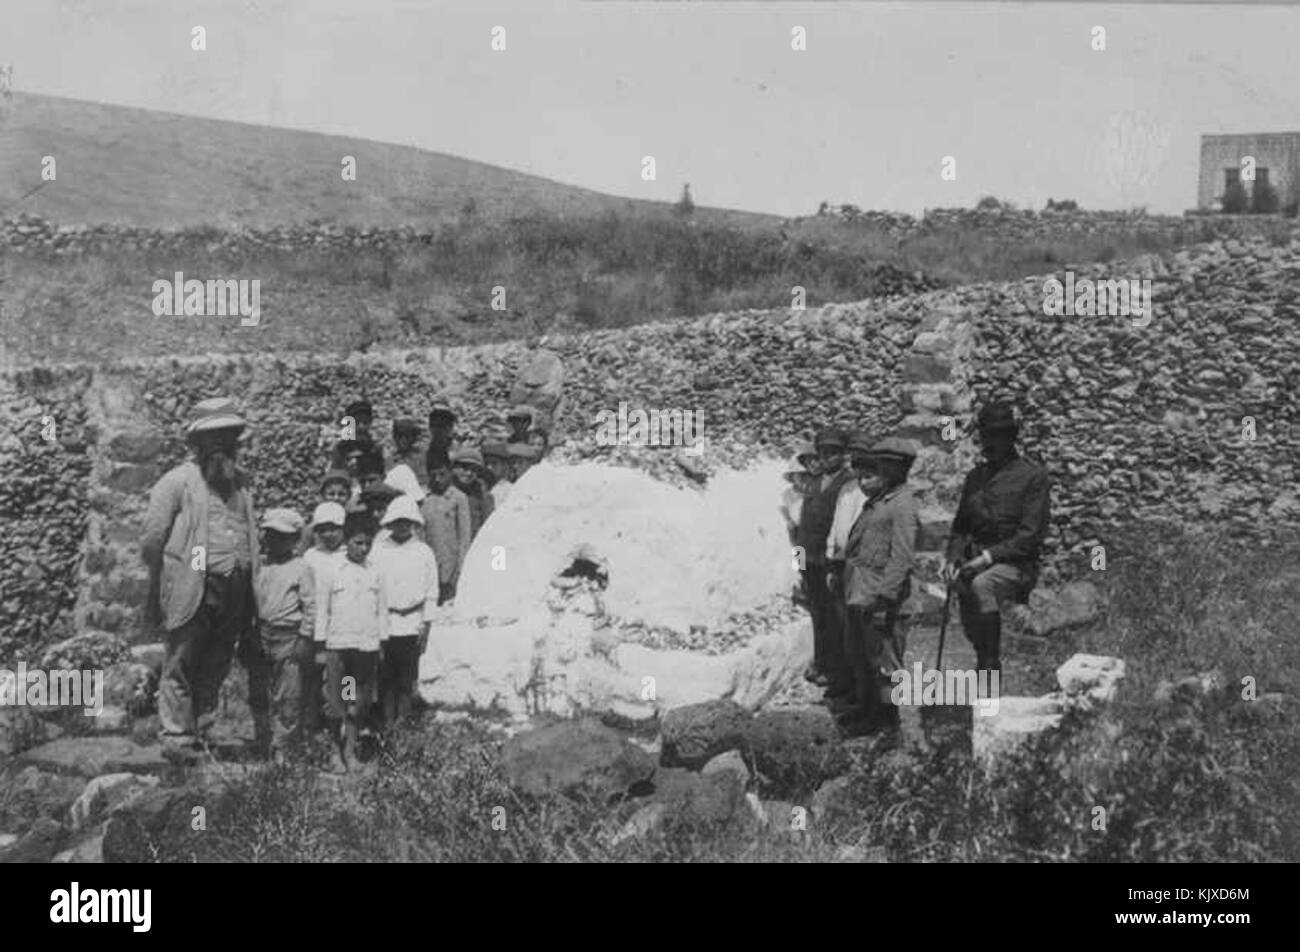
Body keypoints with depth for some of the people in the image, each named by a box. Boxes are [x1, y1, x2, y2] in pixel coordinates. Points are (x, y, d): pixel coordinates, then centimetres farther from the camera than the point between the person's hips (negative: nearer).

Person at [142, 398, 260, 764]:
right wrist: (155, 590, -5)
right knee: (181, 666, -3)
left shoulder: (240, 484, 17)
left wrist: (249, 595, 14)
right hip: (192, 590, -6)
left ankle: (199, 733, 20)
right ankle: (176, 739, 2)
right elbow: (153, 538, -3)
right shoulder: (178, 481, -2)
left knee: (215, 669, 10)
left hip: (234, 593, 6)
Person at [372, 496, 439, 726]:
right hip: (383, 623, 0)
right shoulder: (377, 551, 6)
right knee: (386, 678, 0)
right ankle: (387, 723, 6)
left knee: (406, 680, 2)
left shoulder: (424, 552, 6)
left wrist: (426, 623, 1)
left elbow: (431, 591, 7)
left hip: (412, 625, 0)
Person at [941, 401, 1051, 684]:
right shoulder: (975, 476, 18)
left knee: (981, 584, -35)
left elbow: (1031, 534, -8)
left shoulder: (1033, 476, -1)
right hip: (976, 561, 6)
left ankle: (990, 664, -28)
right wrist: (953, 557, 3)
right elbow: (960, 526, 23)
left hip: (1015, 564, -6)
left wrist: (989, 556, -16)